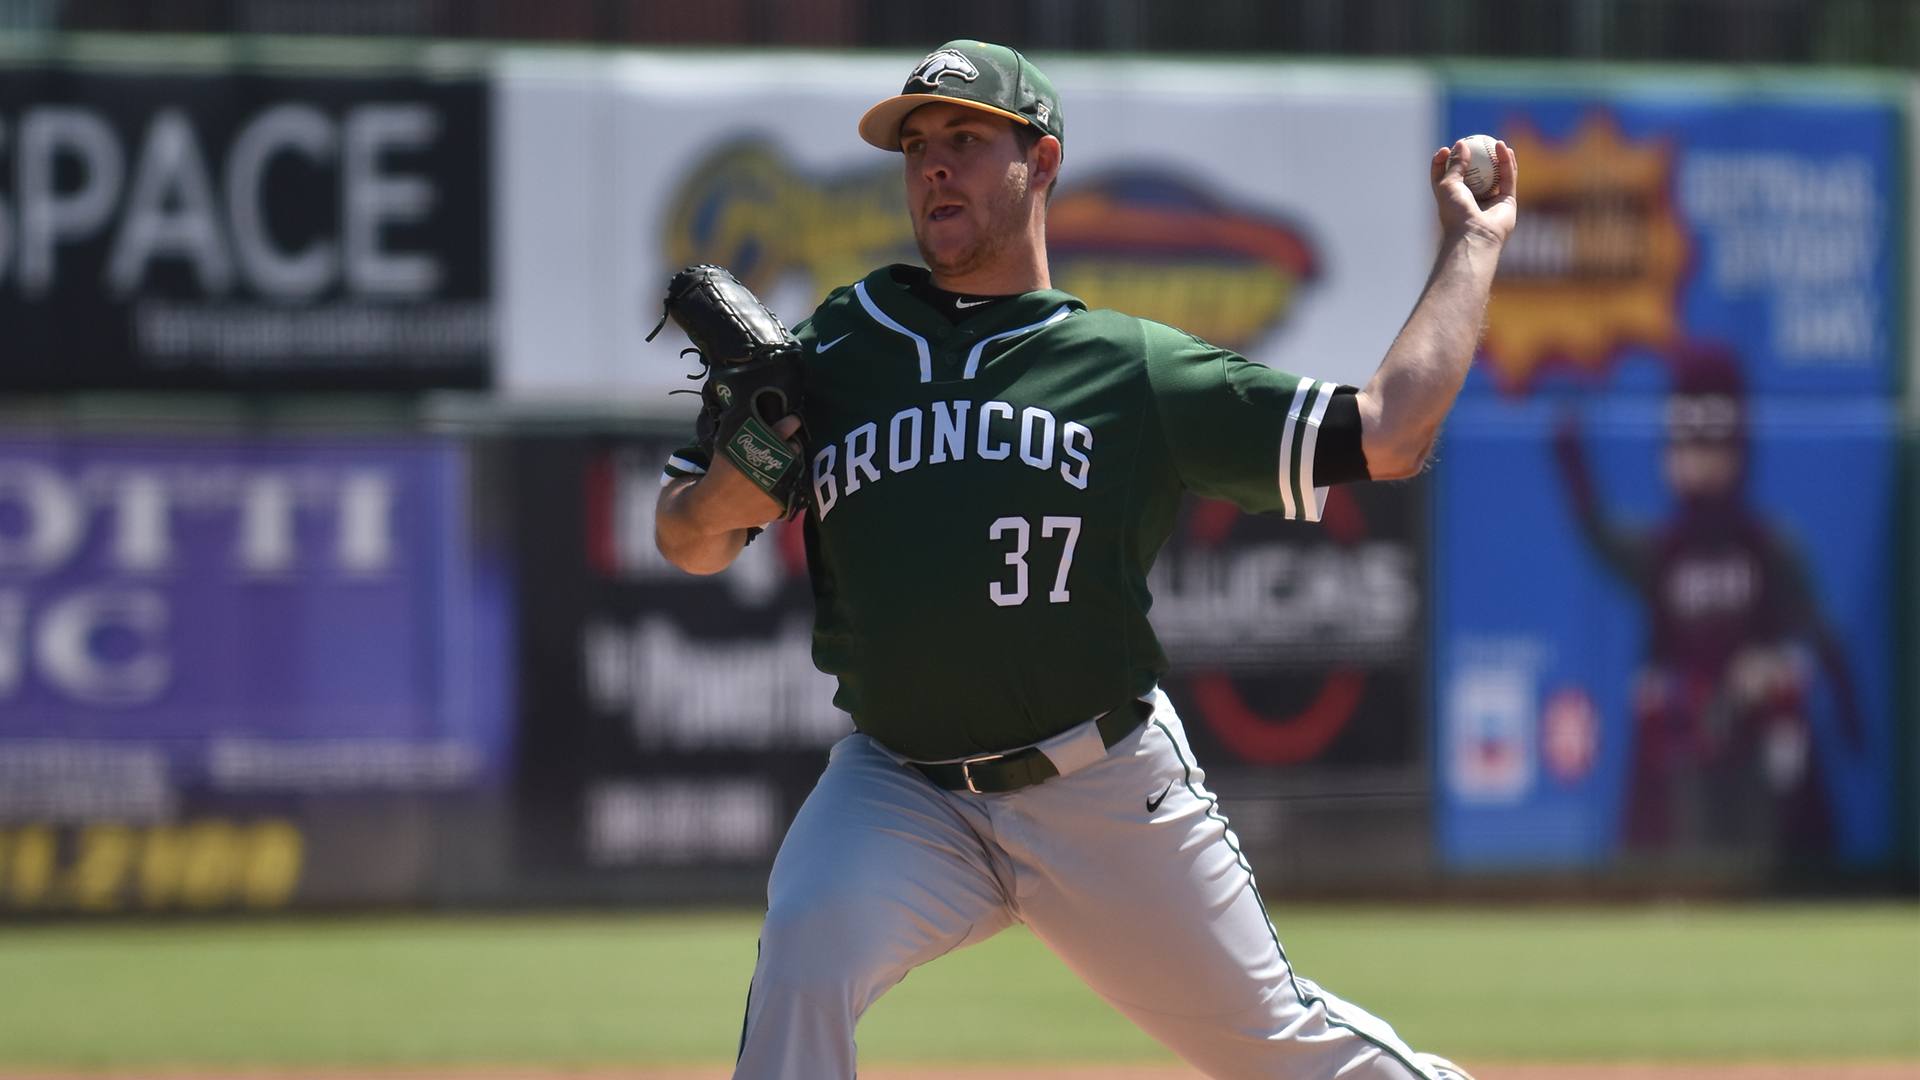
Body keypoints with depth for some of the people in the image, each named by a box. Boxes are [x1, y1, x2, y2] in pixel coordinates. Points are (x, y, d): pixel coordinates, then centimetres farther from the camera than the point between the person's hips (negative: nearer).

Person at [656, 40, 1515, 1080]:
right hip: (897, 790, 1)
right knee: (805, 956, -28)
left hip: (1110, 793, -1)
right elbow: (686, 542, 12)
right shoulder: (826, 352, 7)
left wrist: (1472, 247, 5)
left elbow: (1385, 434, 0)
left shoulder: (1136, 367, 3)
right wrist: (721, 498, -12)